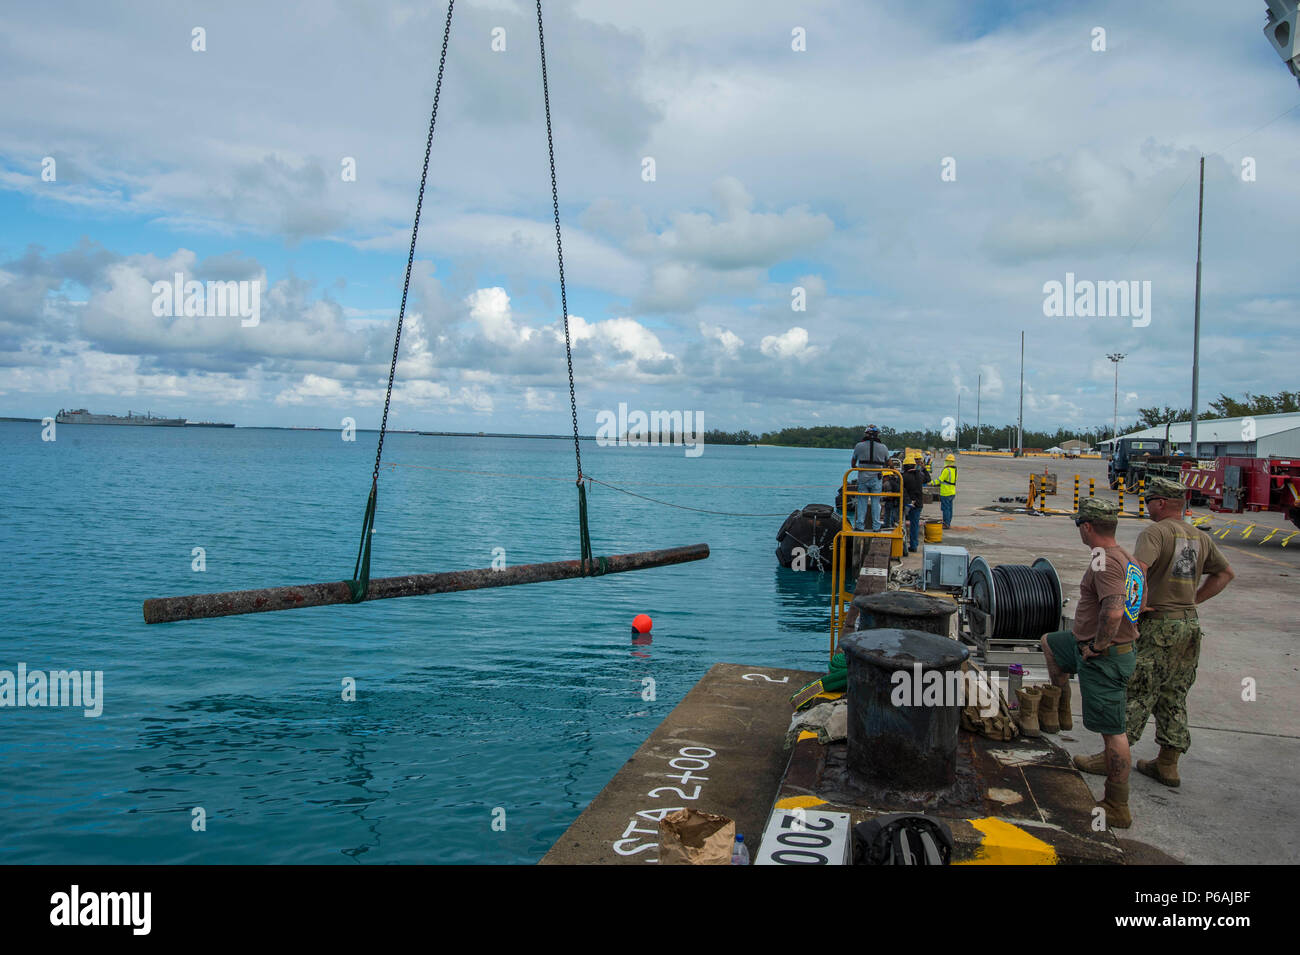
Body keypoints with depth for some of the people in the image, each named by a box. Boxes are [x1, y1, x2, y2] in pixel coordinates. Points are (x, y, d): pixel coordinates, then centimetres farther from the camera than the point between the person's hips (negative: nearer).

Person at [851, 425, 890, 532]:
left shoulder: (859, 446, -3)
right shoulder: (883, 448, -1)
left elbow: (853, 465, 6)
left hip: (862, 478, 0)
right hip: (876, 479, 0)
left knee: (862, 502, 6)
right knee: (875, 503, 6)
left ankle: (859, 525, 5)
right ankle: (876, 527, 8)